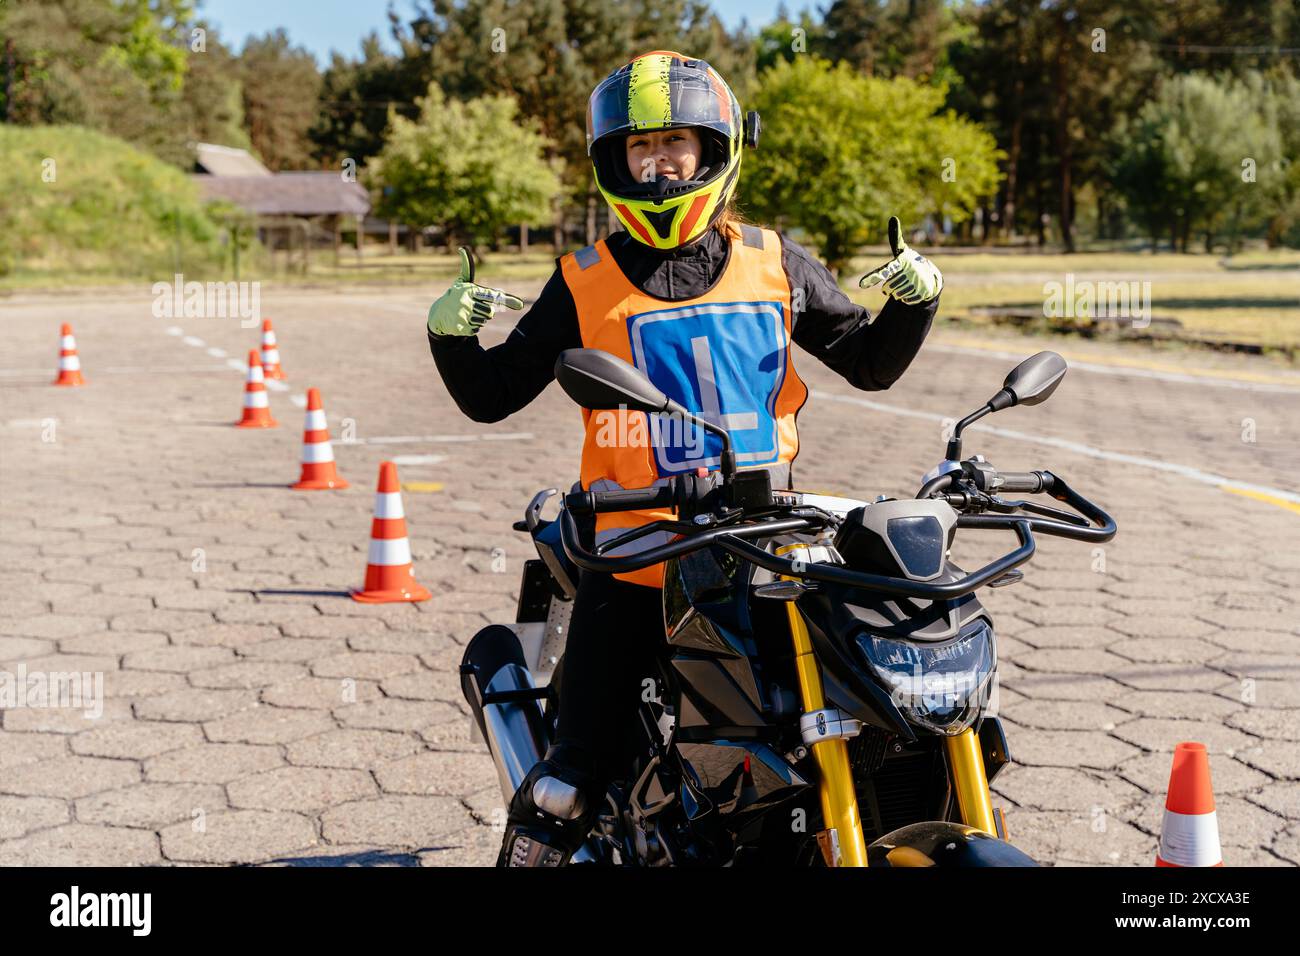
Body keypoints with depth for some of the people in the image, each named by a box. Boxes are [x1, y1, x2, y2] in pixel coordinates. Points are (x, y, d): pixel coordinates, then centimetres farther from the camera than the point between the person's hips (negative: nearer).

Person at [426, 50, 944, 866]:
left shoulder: (775, 263, 9)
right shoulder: (587, 282, 4)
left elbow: (869, 362, 17)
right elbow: (492, 395, 7)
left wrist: (917, 297, 0)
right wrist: (452, 336, -11)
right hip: (635, 557, -2)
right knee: (570, 786, -2)